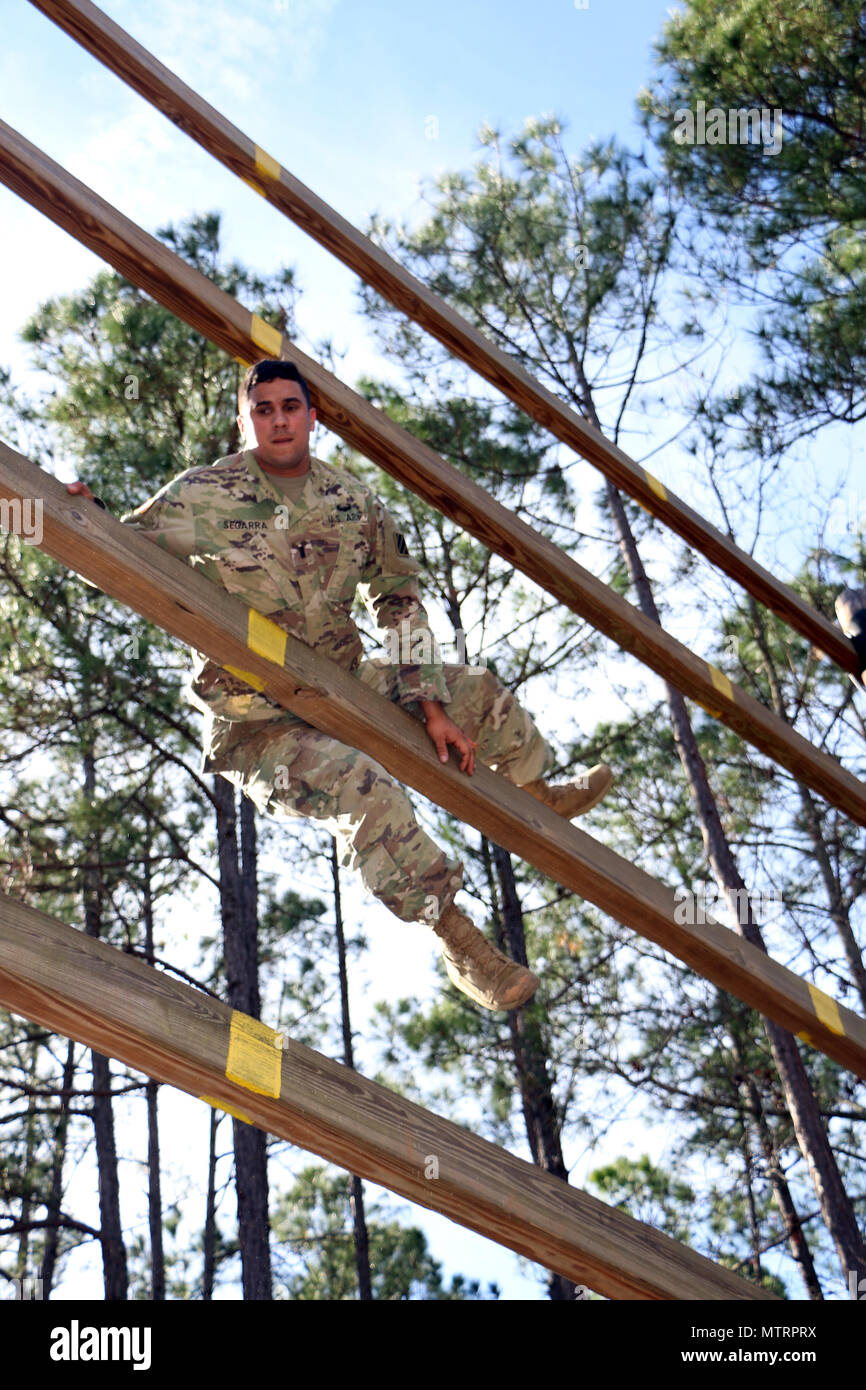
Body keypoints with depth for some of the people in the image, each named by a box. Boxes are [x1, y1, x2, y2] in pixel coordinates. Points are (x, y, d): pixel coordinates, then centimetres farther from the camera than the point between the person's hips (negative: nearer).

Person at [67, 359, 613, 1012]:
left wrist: (432, 707, -1)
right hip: (256, 722, -6)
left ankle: (541, 799, 41)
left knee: (482, 693, 11)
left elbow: (400, 600, 6)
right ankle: (459, 941, -17)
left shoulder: (354, 502, -2)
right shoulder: (203, 496, -15)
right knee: (366, 789, -34)